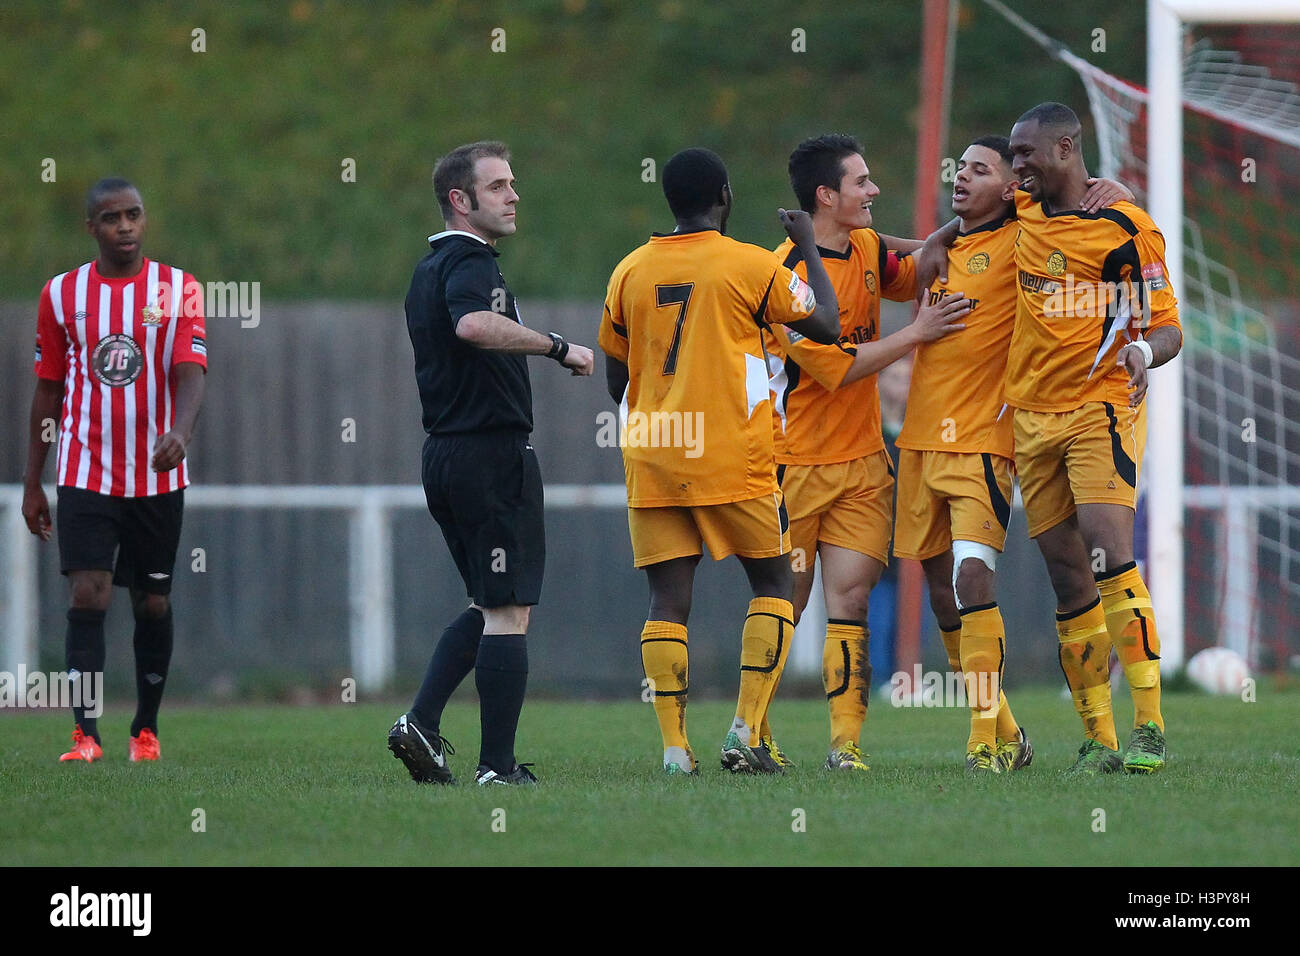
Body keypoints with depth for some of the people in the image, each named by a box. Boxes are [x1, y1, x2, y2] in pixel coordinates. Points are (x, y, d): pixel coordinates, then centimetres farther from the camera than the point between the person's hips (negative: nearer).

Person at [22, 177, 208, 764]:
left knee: (153, 604, 7)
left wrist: (180, 432, -32)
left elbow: (190, 370, -11)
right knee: (87, 595, -14)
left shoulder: (178, 289, 0)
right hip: (85, 474, 0)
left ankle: (146, 730, 22)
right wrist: (31, 483, 9)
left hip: (157, 477, 0)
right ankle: (86, 734, -17)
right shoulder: (63, 294, 4)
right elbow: (48, 390, 9)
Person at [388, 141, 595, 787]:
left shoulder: (430, 267, 18)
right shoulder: (470, 261, -14)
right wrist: (557, 347, -29)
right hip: (493, 453, -10)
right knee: (508, 612, -5)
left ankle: (421, 723, 6)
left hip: (444, 456, 10)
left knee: (488, 606, 19)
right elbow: (475, 324, -36)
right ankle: (499, 767, -5)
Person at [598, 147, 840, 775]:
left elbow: (616, 382, 14)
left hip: (652, 459, 3)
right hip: (734, 459, -3)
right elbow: (827, 325, 3)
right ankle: (746, 732, -2)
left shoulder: (629, 272, 7)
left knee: (667, 600, 3)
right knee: (772, 583, 10)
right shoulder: (751, 266, -5)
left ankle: (674, 747, -5)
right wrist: (808, 247, 14)